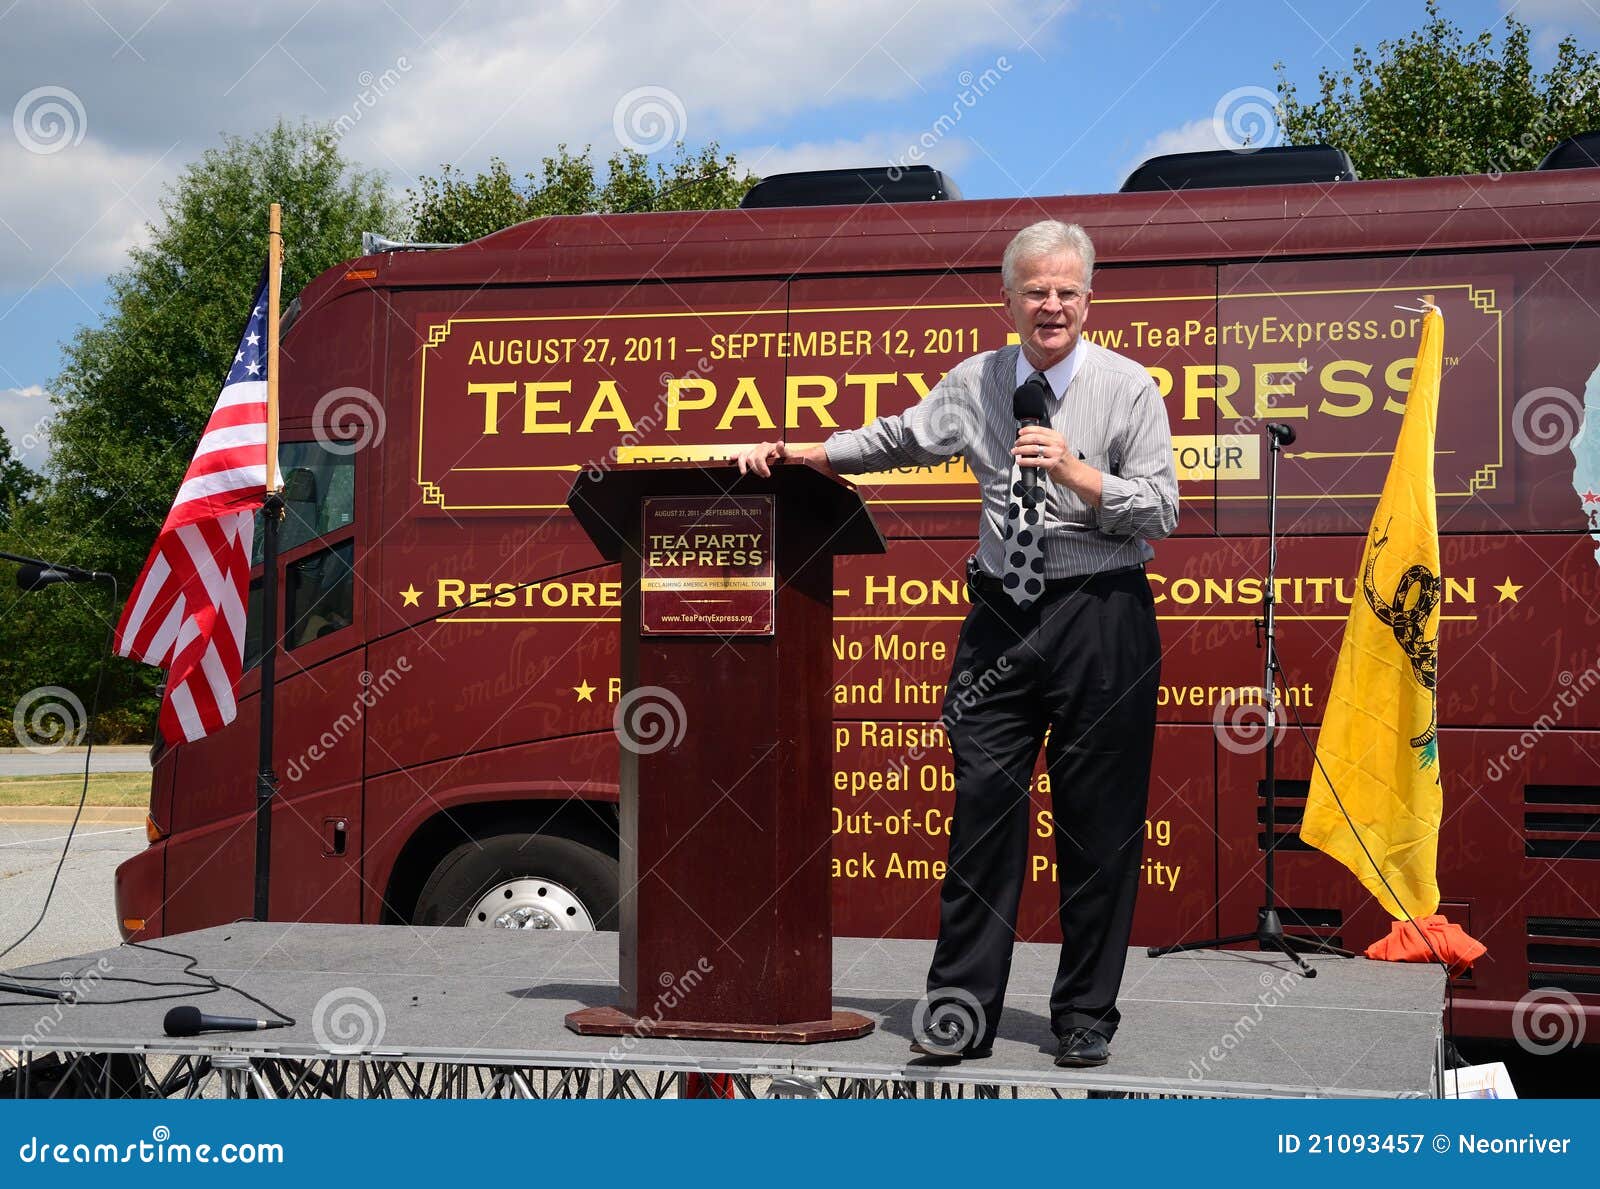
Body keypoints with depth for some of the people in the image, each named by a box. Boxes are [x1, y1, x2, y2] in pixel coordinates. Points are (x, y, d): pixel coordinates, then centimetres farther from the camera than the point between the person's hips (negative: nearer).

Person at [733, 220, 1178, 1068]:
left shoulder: (1129, 388, -1)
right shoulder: (976, 382, 9)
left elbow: (1162, 510, -5)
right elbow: (899, 439, 20)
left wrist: (1077, 475, -17)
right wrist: (795, 454, 14)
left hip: (1101, 620, -3)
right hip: (1001, 616, 3)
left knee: (1097, 823, 3)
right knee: (983, 805, 0)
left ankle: (1085, 1018, 15)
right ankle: (960, 1011, 8)